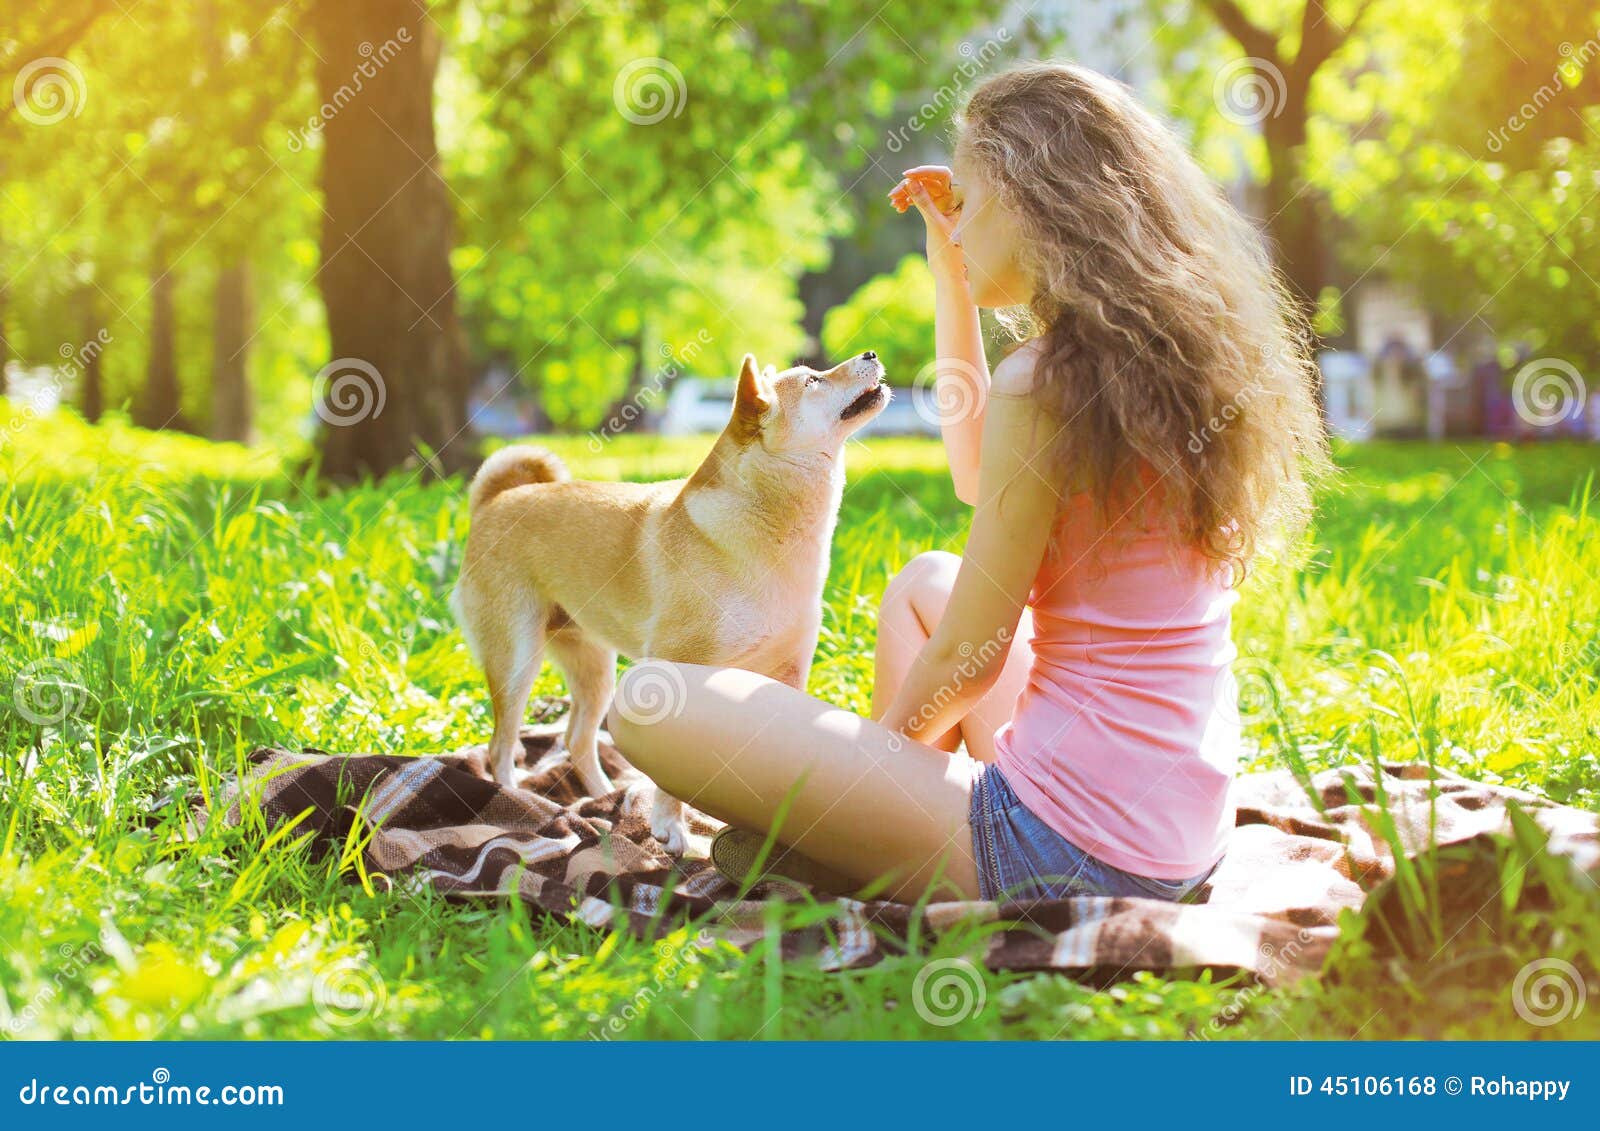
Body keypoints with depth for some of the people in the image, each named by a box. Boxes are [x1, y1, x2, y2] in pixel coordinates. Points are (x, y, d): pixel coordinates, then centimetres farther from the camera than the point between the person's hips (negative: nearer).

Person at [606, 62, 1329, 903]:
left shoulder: (1047, 382, -17)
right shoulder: (1173, 355, 9)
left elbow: (967, 661, -10)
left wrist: (883, 742, 10)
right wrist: (952, 284, 21)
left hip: (1071, 854, -9)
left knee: (653, 706, -11)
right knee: (926, 580, 32)